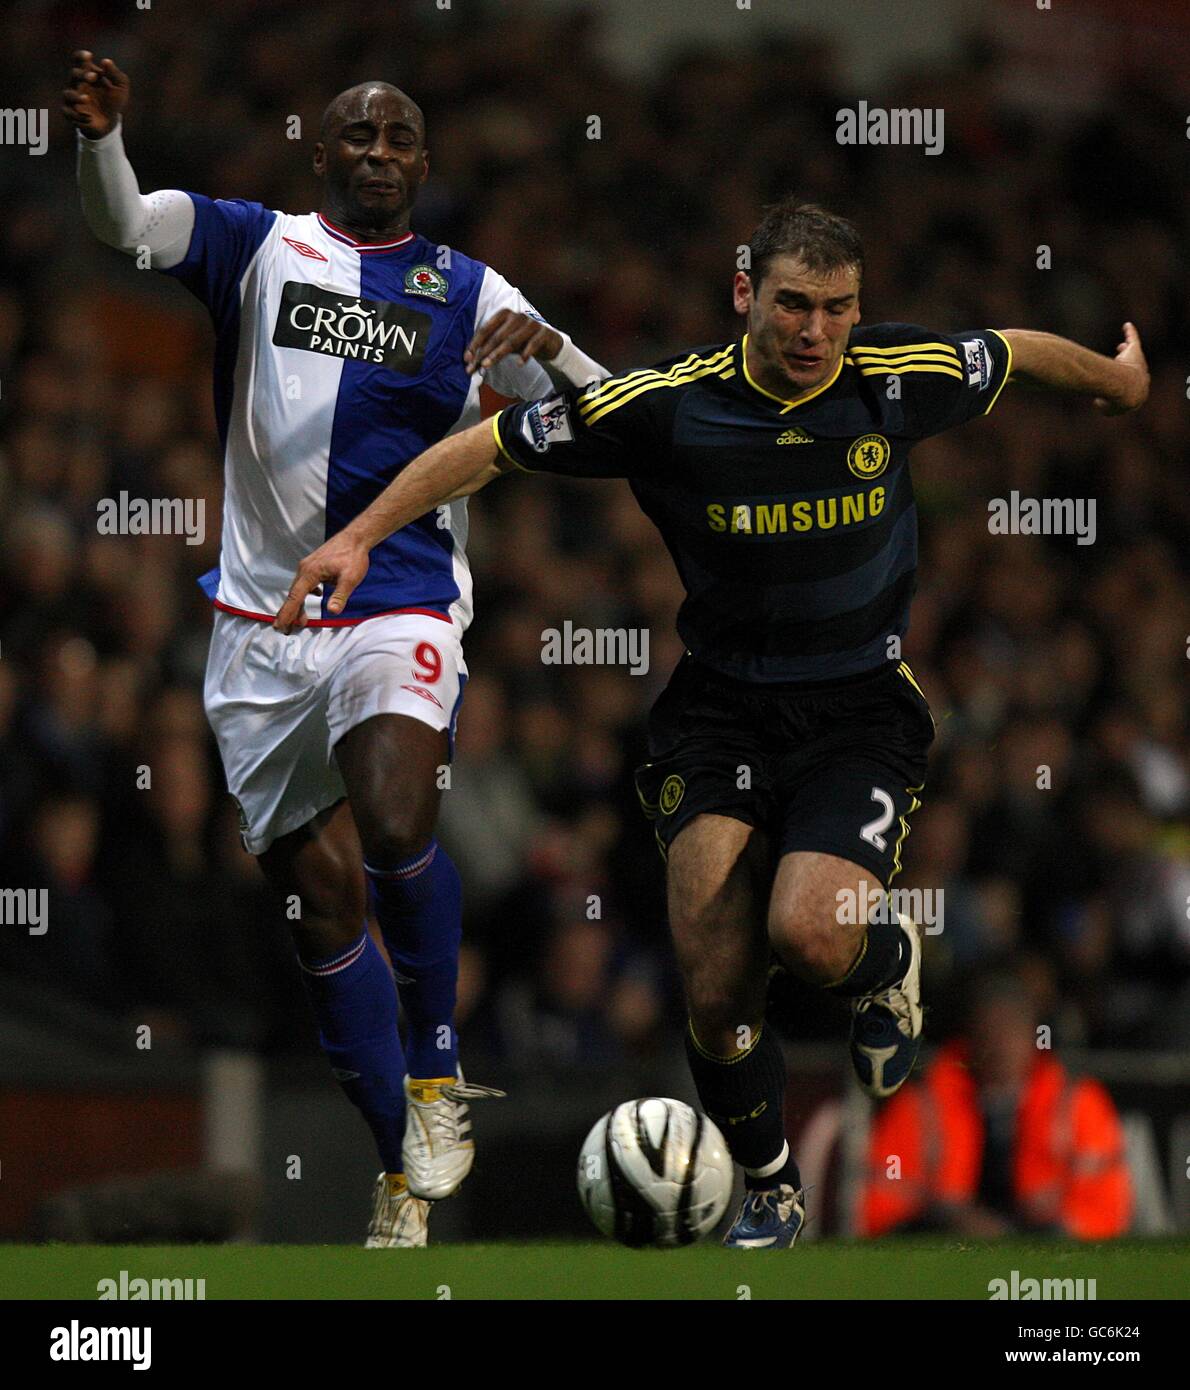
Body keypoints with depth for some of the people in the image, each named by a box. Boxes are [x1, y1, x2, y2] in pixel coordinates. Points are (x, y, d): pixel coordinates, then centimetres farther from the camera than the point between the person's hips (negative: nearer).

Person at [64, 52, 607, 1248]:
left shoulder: (464, 292, 8)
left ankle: (436, 1075, -5)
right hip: (264, 623, 2)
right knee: (321, 902, 2)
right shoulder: (261, 247, 7)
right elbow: (124, 224, -9)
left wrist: (542, 344, -18)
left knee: (394, 828, -28)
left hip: (400, 604, -1)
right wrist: (101, 134, -31)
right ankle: (404, 1171, 15)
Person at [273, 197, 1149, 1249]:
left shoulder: (899, 378, -8)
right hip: (721, 707, 1)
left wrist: (1119, 379, 32)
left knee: (808, 935, -26)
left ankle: (888, 955, 13)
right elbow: (489, 447, -4)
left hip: (864, 711, -1)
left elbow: (1019, 353, 14)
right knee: (717, 987, -10)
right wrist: (361, 535, -11)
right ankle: (771, 1191, 17)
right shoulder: (667, 404, -12)